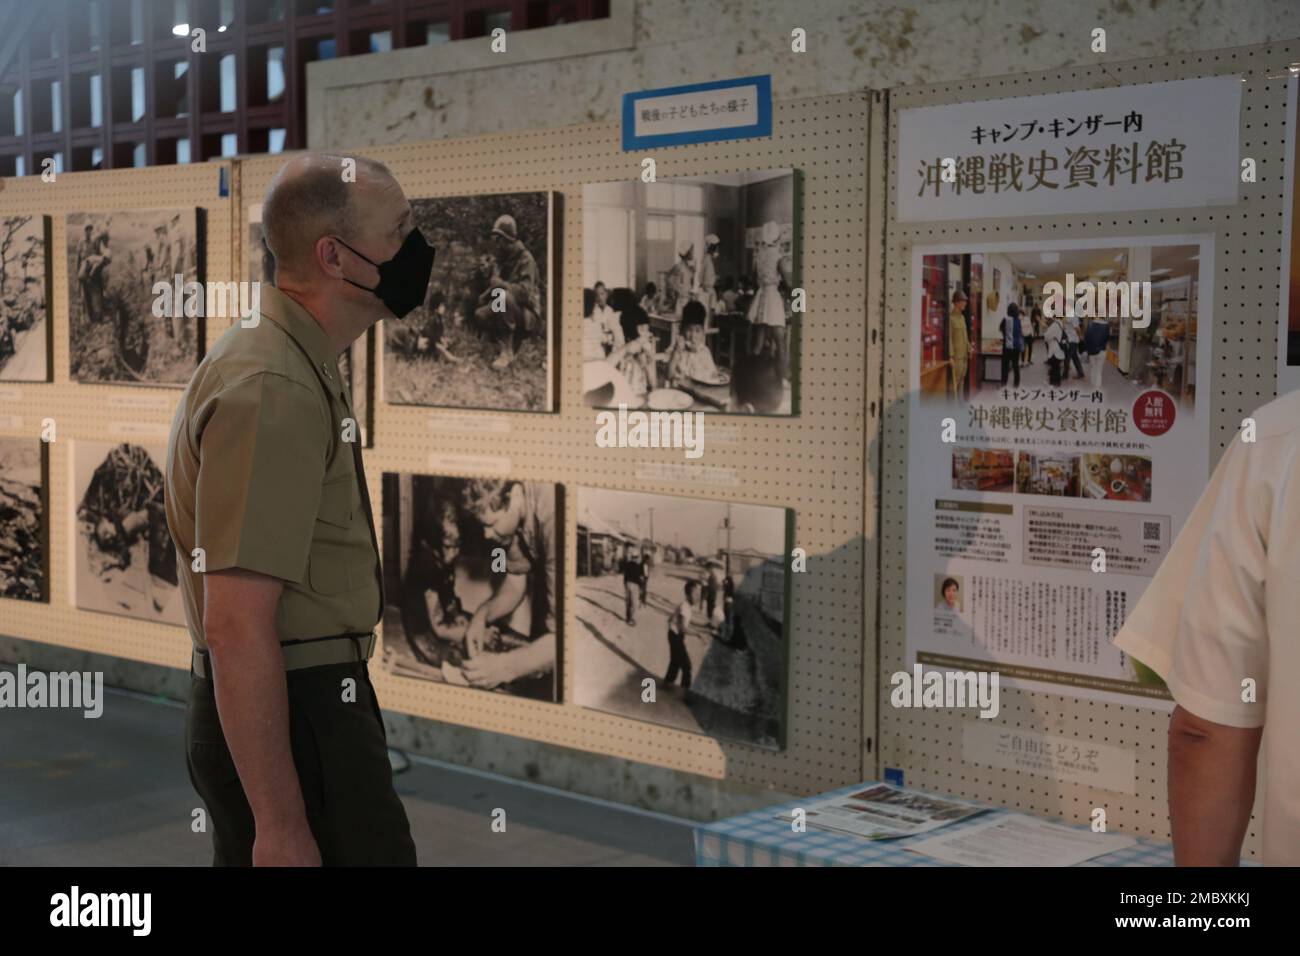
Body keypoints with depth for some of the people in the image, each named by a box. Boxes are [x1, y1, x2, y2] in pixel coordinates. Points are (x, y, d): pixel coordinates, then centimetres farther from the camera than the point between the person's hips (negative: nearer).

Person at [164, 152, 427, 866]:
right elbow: (237, 627, -25)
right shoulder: (271, 391, -20)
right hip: (289, 720, -10)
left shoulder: (298, 368, 14)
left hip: (309, 702, 10)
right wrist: (281, 826, -25)